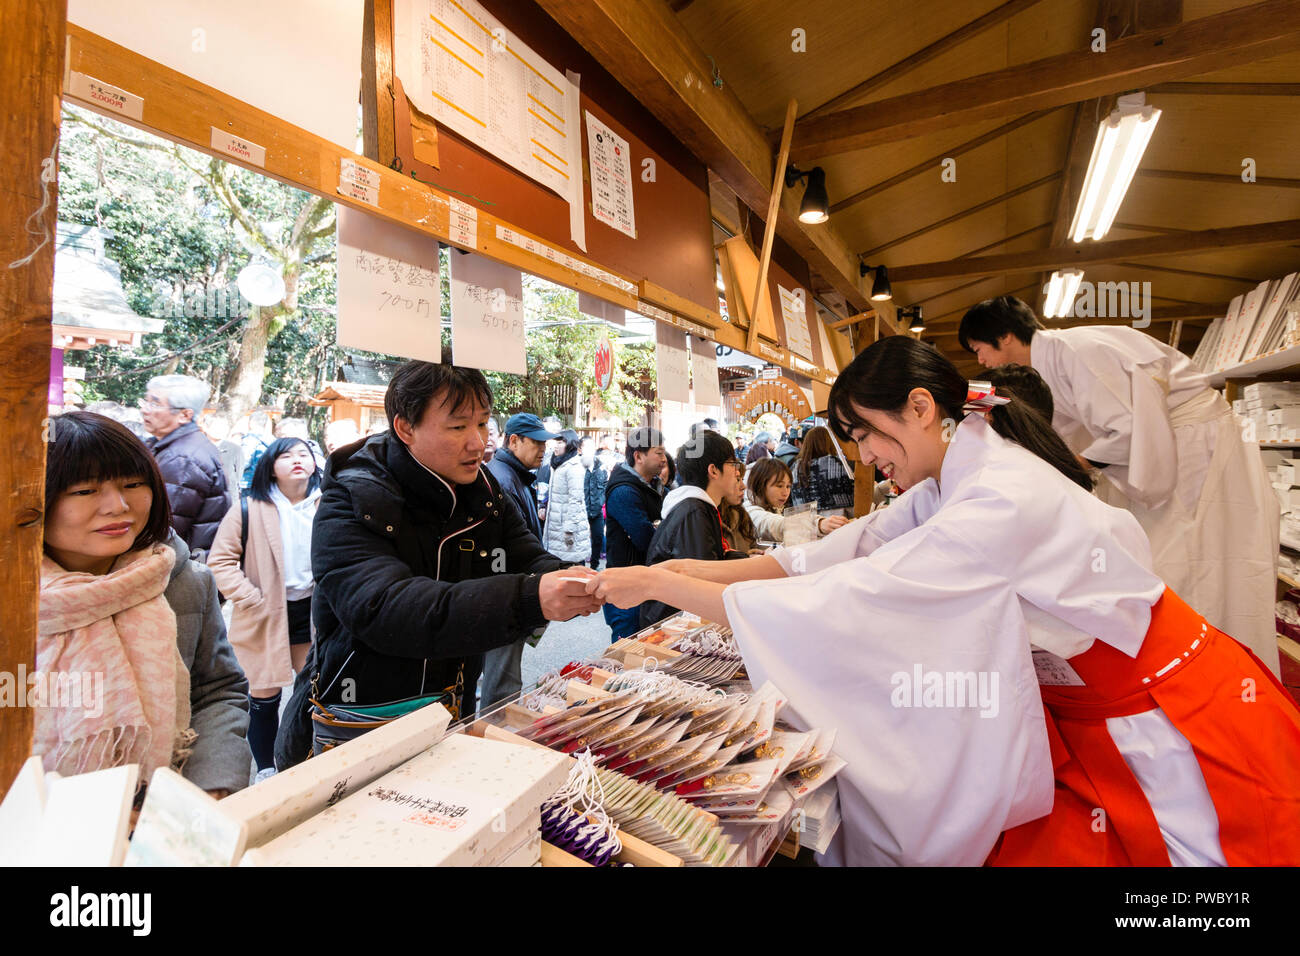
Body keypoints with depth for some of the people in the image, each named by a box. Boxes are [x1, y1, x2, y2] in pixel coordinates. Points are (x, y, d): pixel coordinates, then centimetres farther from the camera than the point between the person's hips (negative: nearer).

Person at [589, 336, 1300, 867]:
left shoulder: (1003, 500, -32)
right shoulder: (952, 482, -3)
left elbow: (841, 604, -35)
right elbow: (839, 557, -6)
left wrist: (658, 585, -29)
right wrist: (687, 570, -13)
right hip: (1091, 719, 7)